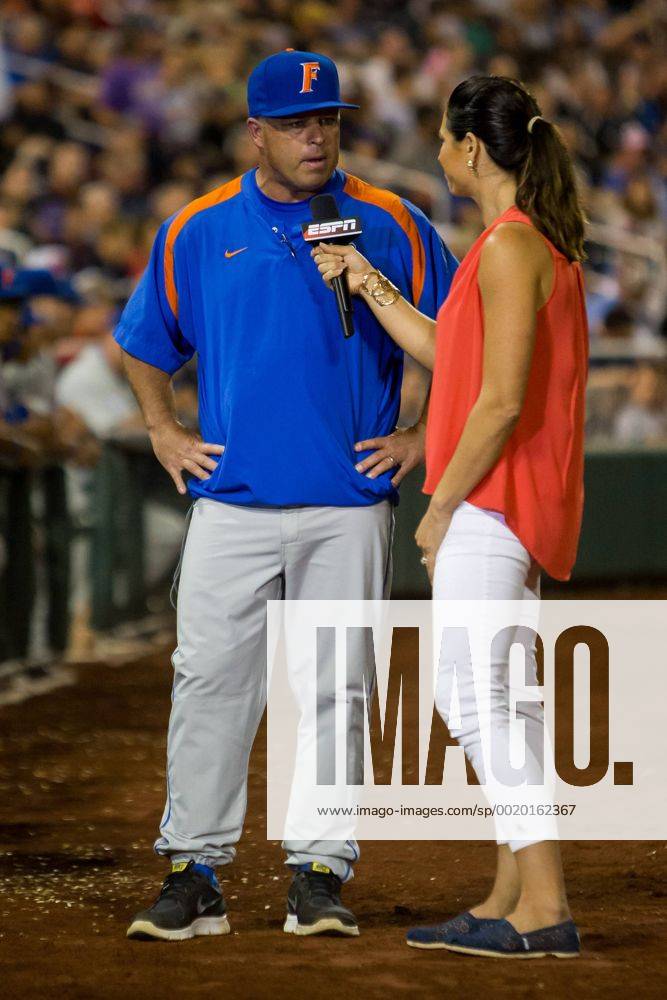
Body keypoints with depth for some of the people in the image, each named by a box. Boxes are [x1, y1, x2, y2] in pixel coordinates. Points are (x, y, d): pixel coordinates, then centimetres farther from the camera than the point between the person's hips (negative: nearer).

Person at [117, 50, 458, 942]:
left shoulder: (390, 226, 4)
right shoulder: (197, 231, 7)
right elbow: (143, 342, 20)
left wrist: (422, 436, 4)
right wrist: (164, 433, 11)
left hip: (349, 507, 0)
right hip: (232, 501, 0)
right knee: (209, 683, -4)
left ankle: (319, 878, 8)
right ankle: (193, 876, 1)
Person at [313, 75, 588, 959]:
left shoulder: (509, 249, -16)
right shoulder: (538, 244, 14)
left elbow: (501, 400, -21)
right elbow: (449, 354, 21)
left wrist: (443, 506, -15)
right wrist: (365, 282, 23)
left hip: (491, 500, -10)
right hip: (519, 509, 10)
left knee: (468, 695, -10)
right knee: (503, 697, 13)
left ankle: (544, 905, -13)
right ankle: (515, 901, 16)